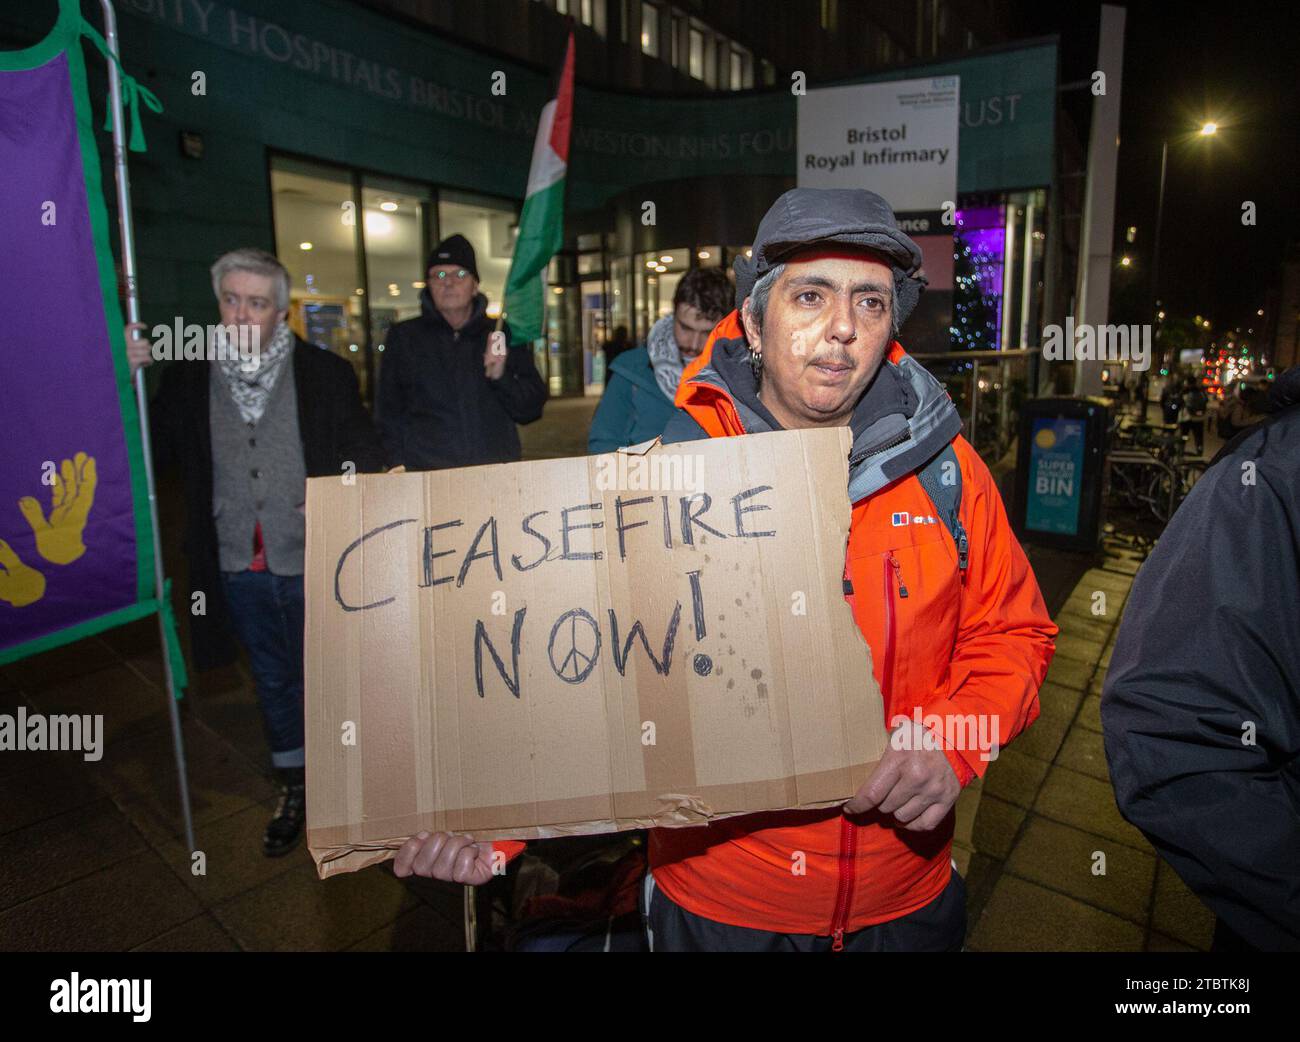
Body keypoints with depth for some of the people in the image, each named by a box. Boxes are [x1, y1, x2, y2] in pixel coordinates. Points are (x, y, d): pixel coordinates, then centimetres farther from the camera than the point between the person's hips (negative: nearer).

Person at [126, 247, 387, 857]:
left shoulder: (326, 373, -4)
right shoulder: (187, 378, 3)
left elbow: (366, 449, -3)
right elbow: (153, 452, 1)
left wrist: (347, 478, -23)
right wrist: (129, 380, -10)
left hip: (315, 563, -3)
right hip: (239, 568, 3)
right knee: (274, 681, 19)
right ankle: (295, 788, 39)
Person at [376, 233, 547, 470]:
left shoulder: (503, 335, 11)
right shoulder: (404, 338, 10)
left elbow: (531, 409, 8)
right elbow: (389, 414, 10)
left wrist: (501, 377, -9)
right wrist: (401, 465, -2)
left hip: (497, 472, 1)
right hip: (425, 473, 0)